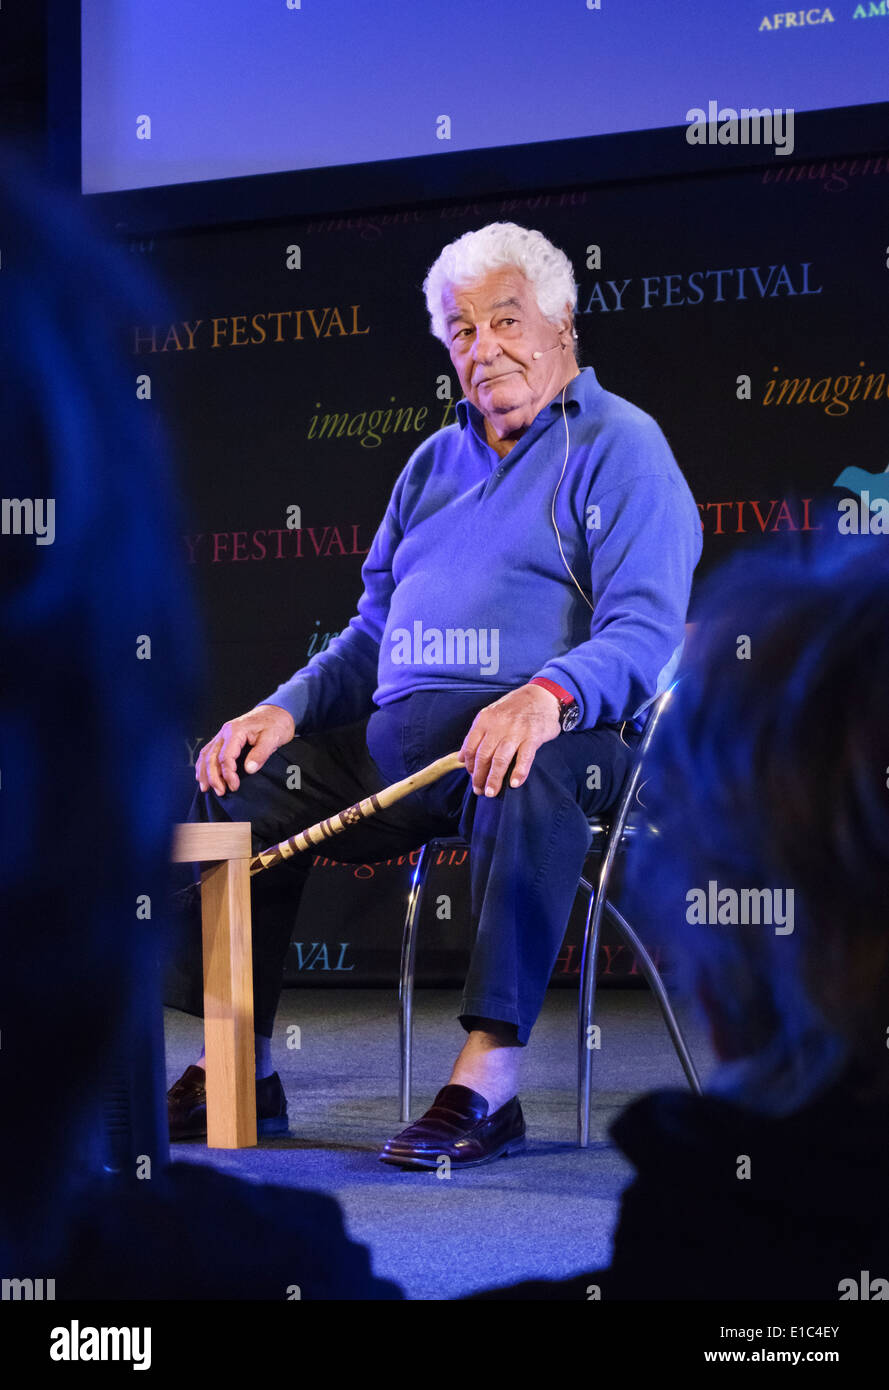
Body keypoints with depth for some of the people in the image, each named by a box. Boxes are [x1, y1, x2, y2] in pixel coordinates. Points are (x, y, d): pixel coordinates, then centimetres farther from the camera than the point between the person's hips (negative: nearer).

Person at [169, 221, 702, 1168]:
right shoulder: (434, 460, 24)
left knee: (530, 776, -40)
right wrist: (284, 709, 6)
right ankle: (242, 1069, 0)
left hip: (552, 735, -7)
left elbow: (645, 630, -13)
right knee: (241, 774, -6)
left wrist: (547, 695, -34)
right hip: (396, 738, 8)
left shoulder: (618, 444, 1)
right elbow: (371, 634, 26)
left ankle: (487, 1080, -43)